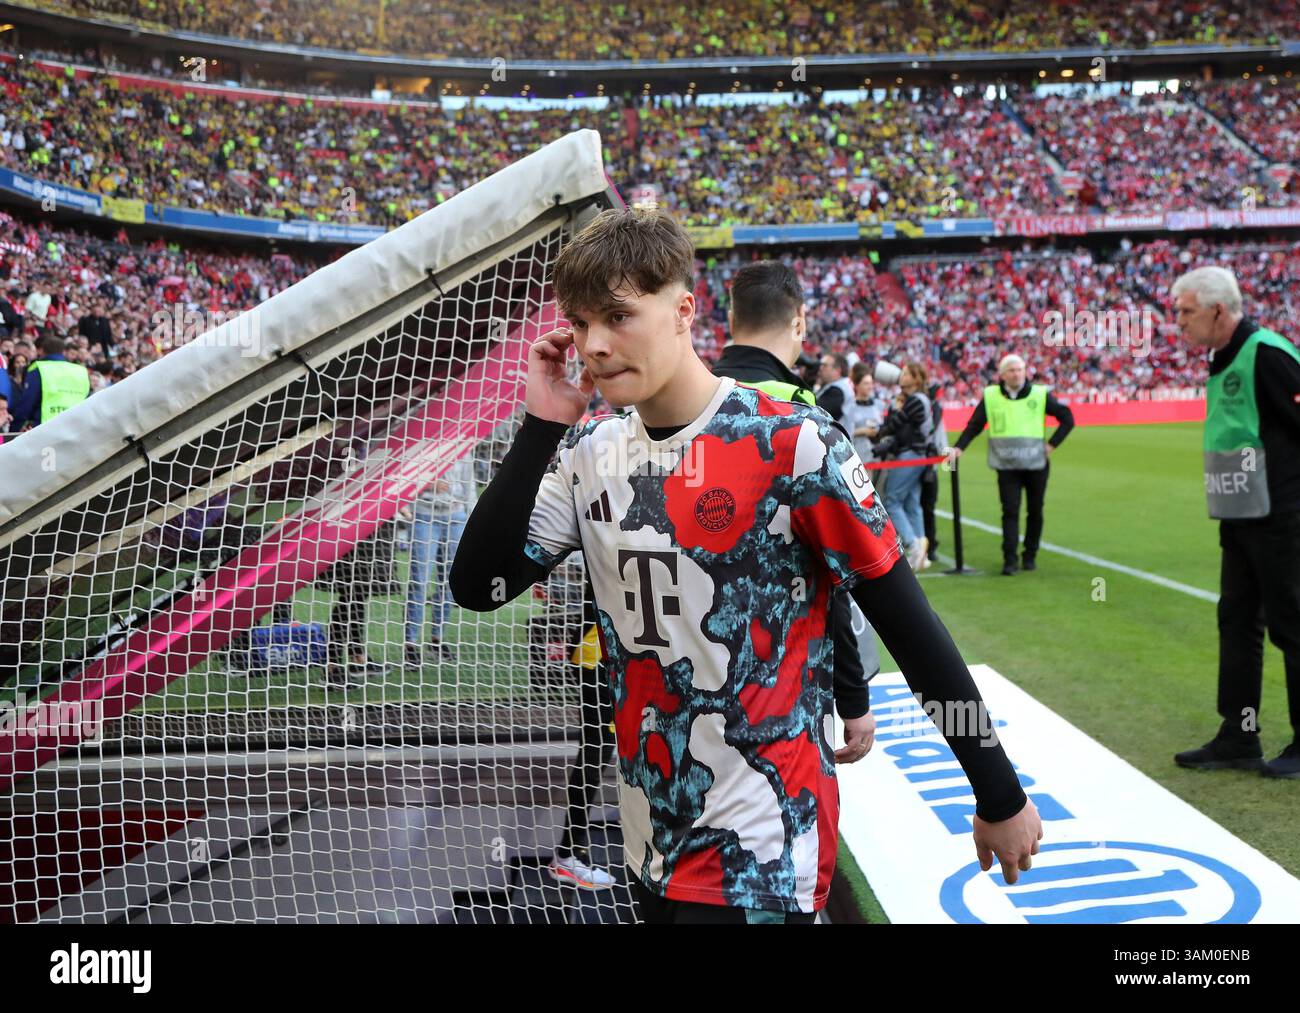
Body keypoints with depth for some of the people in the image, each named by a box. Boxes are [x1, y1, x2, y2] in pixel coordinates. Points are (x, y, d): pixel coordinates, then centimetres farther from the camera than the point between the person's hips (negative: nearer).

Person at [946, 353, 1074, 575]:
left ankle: (1030, 556, 22)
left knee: (1035, 511, 9)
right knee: (1010, 512, -7)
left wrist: (1052, 444, -2)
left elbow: (1067, 418, 5)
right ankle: (1010, 560, -6)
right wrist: (958, 448, -7)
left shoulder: (1040, 394, 0)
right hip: (1006, 466, -1)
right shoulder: (991, 396, 2)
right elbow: (973, 425, 5)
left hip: (1036, 465, 1)